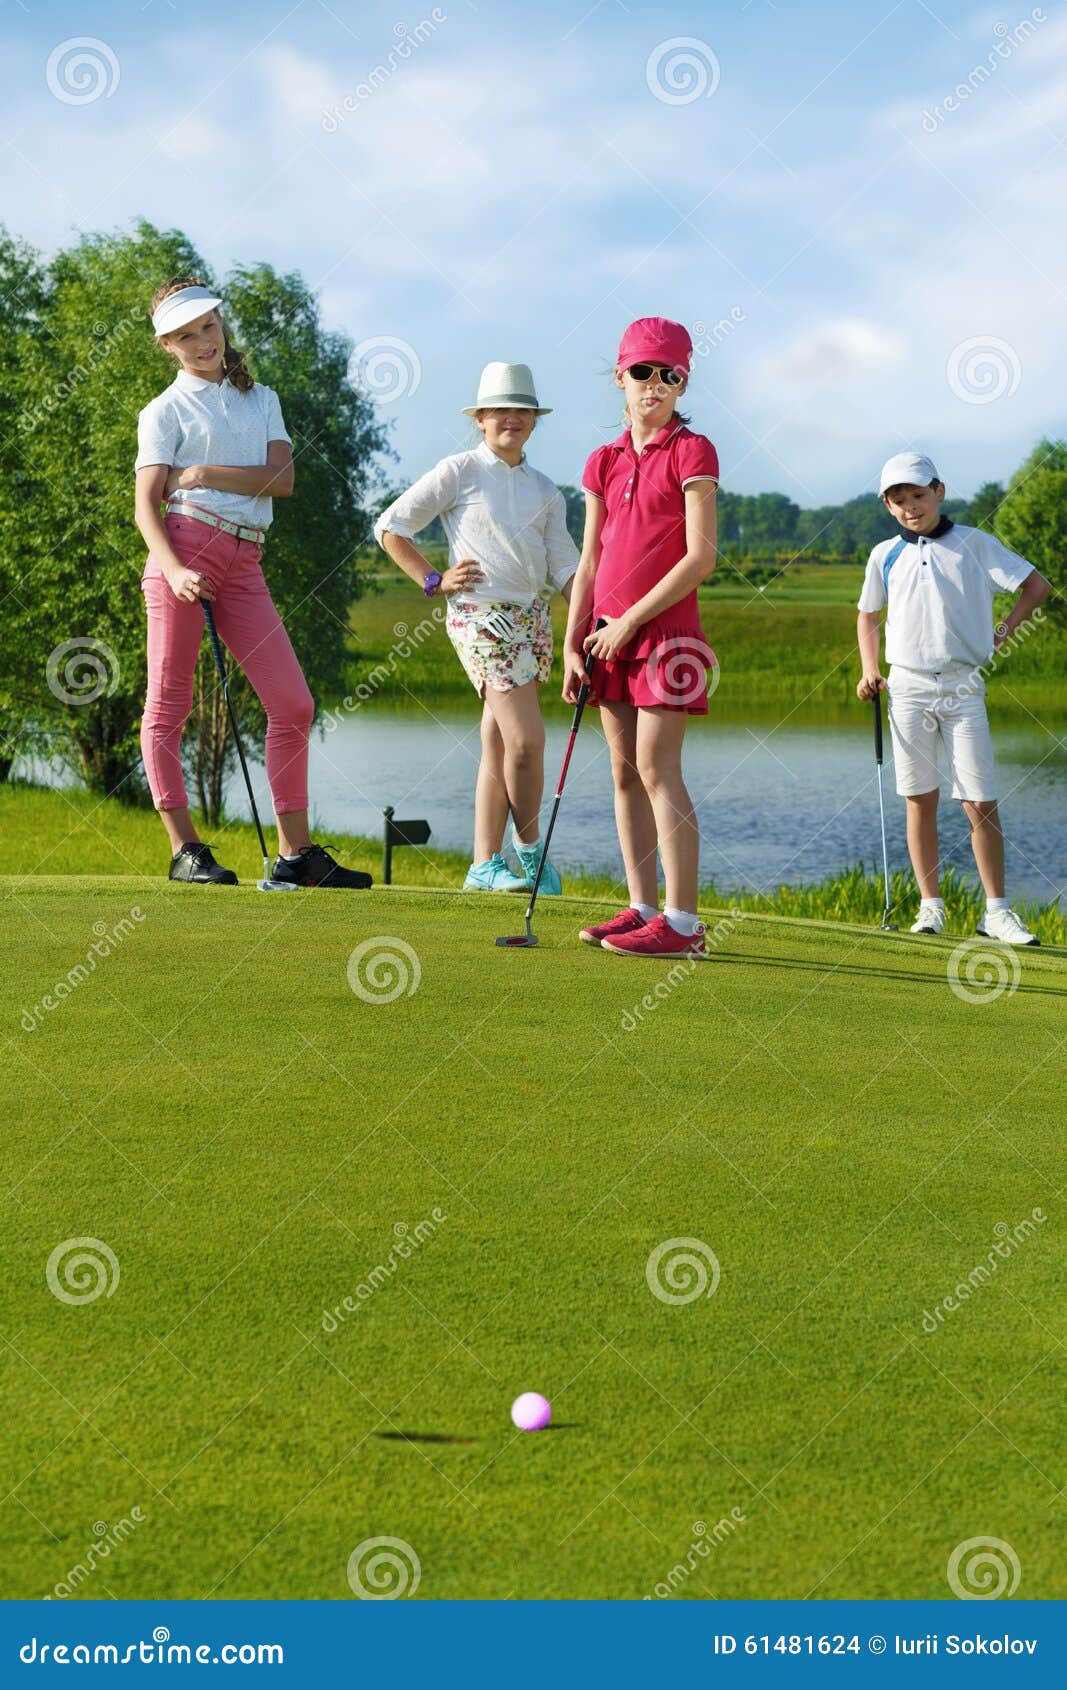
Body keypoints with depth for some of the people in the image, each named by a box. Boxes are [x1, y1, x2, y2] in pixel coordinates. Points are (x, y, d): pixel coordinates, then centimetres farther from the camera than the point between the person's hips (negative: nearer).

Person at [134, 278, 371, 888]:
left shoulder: (261, 400, 19)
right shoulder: (166, 410, 6)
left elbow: (282, 477, 4)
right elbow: (146, 504, -3)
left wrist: (203, 474, -7)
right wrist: (173, 568, -20)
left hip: (244, 562, 4)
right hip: (186, 546, -4)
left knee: (294, 702, -2)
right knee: (169, 702, -4)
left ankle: (296, 851, 1)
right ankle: (185, 849, 0)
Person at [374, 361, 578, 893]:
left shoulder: (545, 491, 14)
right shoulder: (459, 472, -1)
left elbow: (564, 567, 11)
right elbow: (390, 527, 2)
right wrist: (434, 581, -2)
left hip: (532, 617, 6)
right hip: (479, 615, -6)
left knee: (498, 747, 7)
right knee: (526, 739, -13)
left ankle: (485, 865, 10)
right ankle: (529, 847, 5)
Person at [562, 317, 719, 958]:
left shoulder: (691, 452, -6)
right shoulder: (605, 462, 13)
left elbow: (700, 557, -12)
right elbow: (590, 561, 13)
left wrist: (631, 620, -13)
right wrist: (574, 644, 6)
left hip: (665, 628, -7)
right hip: (610, 635, 7)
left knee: (657, 768, -10)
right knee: (625, 772, 7)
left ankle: (682, 923, -10)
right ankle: (642, 908, 12)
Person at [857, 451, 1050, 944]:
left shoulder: (975, 544, 2)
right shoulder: (885, 556, 9)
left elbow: (1036, 584, 7)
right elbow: (867, 615, 22)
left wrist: (1003, 634, 3)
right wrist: (870, 671, 10)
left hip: (963, 686, -2)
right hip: (908, 686, 2)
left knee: (981, 804, -5)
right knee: (920, 801, 2)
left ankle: (996, 912, 0)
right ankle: (930, 907, 8)